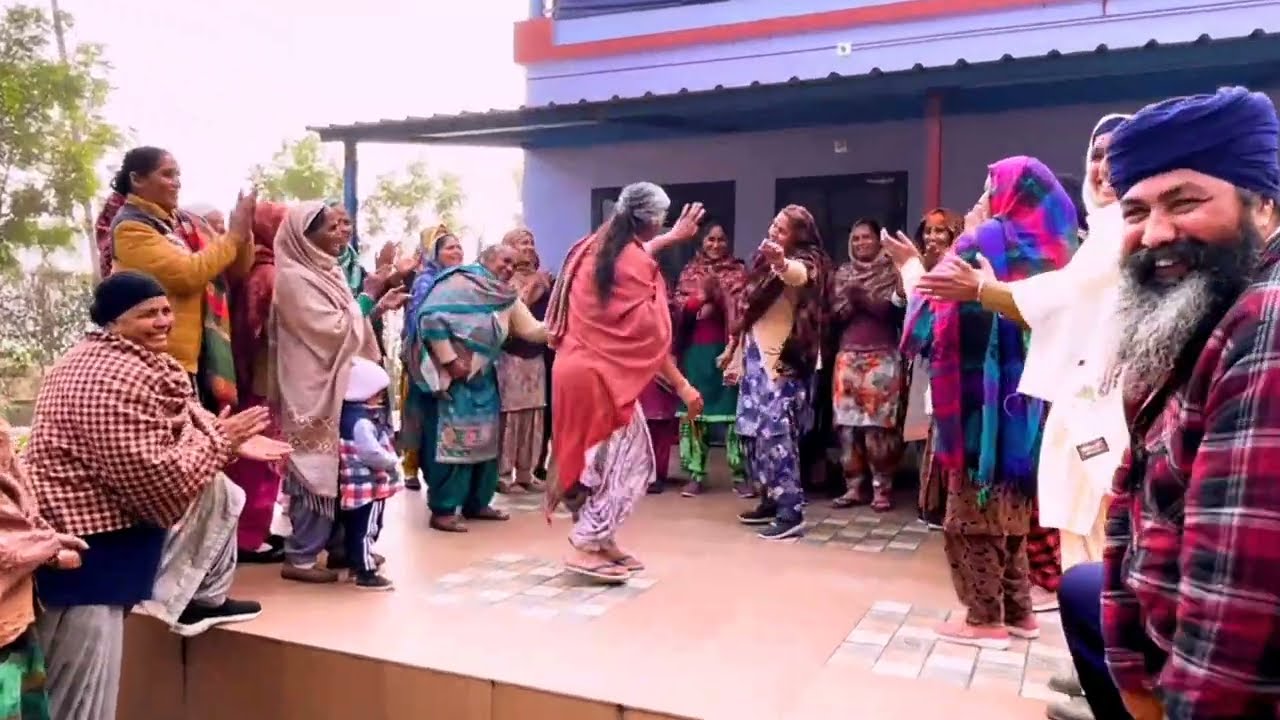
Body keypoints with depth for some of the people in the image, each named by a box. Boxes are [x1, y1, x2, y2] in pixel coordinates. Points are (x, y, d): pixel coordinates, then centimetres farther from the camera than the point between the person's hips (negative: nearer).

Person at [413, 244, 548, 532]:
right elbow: (430, 316, -19)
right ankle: (442, 510, -2)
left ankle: (476, 503, 21)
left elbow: (531, 330, 4)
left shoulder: (507, 298, 10)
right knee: (452, 439, -9)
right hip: (454, 374, -8)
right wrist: (449, 360, -21)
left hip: (482, 377, 8)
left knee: (484, 439, 10)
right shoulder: (458, 282, -11)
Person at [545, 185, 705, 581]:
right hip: (601, 374, -9)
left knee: (600, 458, 17)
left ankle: (600, 540, 22)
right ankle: (584, 546, 1)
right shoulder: (635, 263, -17)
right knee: (628, 460, 0)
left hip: (579, 366, 9)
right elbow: (647, 334, -18)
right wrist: (682, 385, -13)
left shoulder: (597, 246, 9)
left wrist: (671, 238, 41)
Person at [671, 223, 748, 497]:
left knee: (732, 408, -5)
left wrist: (720, 297, -15)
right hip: (696, 349, 2)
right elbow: (680, 306, 0)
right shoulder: (690, 271, 12)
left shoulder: (739, 271, 8)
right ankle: (696, 474, 10)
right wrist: (703, 295, -14)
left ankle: (740, 475, 1)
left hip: (727, 348, -2)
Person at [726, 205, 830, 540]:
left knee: (775, 430, -16)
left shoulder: (806, 261, -9)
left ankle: (791, 511, -15)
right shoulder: (763, 261, 15)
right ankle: (772, 498, 20)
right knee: (752, 429, 9)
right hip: (756, 357, 8)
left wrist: (782, 263, -60)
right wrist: (736, 356, 21)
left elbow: (798, 275, -37)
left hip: (785, 361, -8)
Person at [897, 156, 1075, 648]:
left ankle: (986, 619, 6)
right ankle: (1018, 611, 22)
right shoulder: (1051, 247, 9)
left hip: (985, 393, -7)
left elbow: (940, 298, -8)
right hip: (1029, 394, 7)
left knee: (972, 510, 2)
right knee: (1009, 506, 16)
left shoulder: (987, 238, -10)